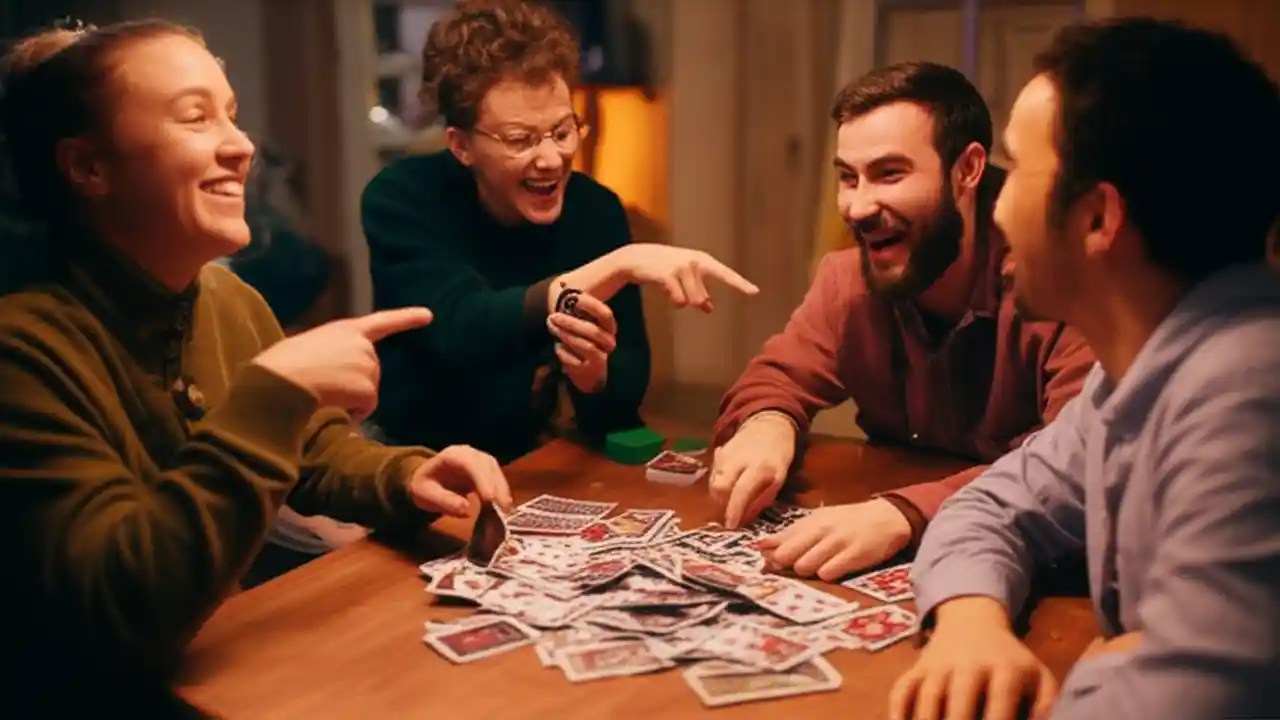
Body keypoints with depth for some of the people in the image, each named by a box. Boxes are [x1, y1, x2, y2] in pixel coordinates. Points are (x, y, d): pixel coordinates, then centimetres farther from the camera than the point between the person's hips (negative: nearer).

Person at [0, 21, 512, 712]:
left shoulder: (227, 298, 0)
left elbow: (313, 451, 14)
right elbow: (116, 620, -31)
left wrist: (406, 478, -8)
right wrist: (274, 390, -32)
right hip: (122, 696, -6)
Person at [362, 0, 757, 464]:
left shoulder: (596, 210, -6)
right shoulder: (403, 199, -14)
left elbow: (627, 389, -6)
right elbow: (462, 332, -30)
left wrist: (593, 373, -28)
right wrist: (620, 264, -36)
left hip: (528, 463, 4)